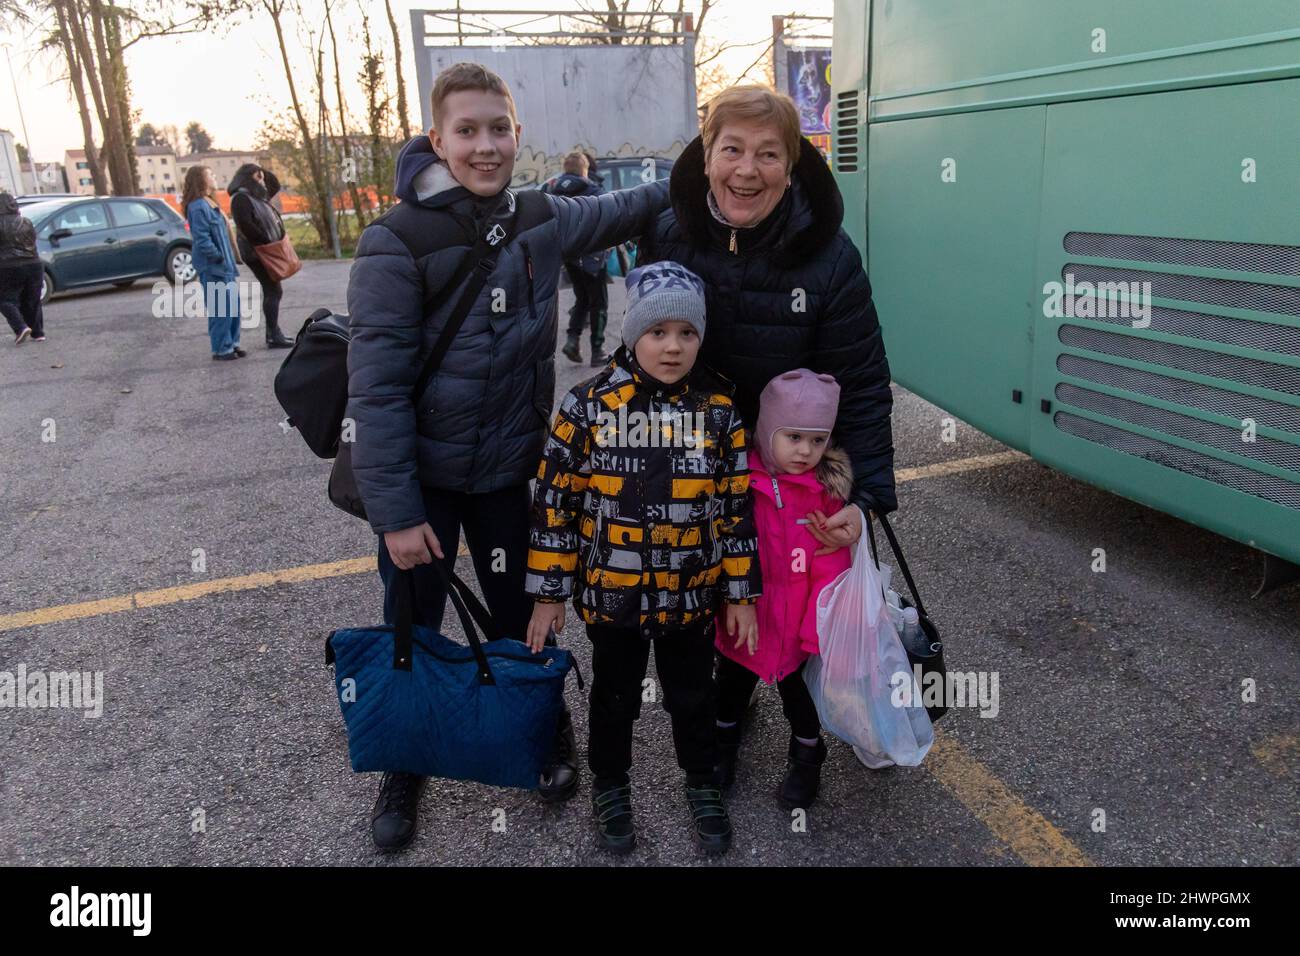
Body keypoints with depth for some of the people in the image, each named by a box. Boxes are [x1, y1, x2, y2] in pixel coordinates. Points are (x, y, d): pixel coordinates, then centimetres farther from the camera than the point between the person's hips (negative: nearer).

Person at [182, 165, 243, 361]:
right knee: (219, 309, -4)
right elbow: (202, 239, -21)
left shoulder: (210, 204, 14)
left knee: (233, 305, 13)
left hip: (225, 265, 9)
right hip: (212, 268, -9)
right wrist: (219, 257, -15)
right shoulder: (198, 207, -16)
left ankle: (232, 343, 22)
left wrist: (230, 261, 13)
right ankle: (222, 349, 4)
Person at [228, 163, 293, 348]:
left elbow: (275, 186, 29)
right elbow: (246, 225, -23)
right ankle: (274, 337, -8)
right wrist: (267, 241, -20)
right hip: (257, 251, -10)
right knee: (273, 292, -10)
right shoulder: (241, 197, -12)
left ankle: (273, 333, 17)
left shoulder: (257, 195, 16)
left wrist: (263, 172, 13)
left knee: (273, 291, 11)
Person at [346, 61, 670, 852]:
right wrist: (395, 510, -19)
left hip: (506, 468, 3)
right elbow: (377, 385, -19)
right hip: (421, 475, -3)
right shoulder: (397, 240, -17)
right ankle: (405, 767, 37)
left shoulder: (542, 219, -3)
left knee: (523, 614, 16)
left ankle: (548, 731, 43)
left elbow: (617, 213, 18)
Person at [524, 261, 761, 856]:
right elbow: (556, 501, -7)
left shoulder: (719, 410, -7)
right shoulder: (589, 404, -12)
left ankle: (702, 784, 44)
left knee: (692, 696, 19)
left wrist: (742, 593, 0)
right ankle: (610, 785, 44)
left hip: (691, 598, 1)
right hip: (611, 596, -1)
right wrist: (549, 592, -5)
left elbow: (738, 508, -1)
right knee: (615, 697, 20)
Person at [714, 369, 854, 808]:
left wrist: (817, 629, -17)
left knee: (799, 693, 21)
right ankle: (724, 743, 53)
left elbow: (831, 567, -16)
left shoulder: (828, 490, -18)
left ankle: (807, 759, 47)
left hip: (796, 623, -1)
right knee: (732, 684, 25)